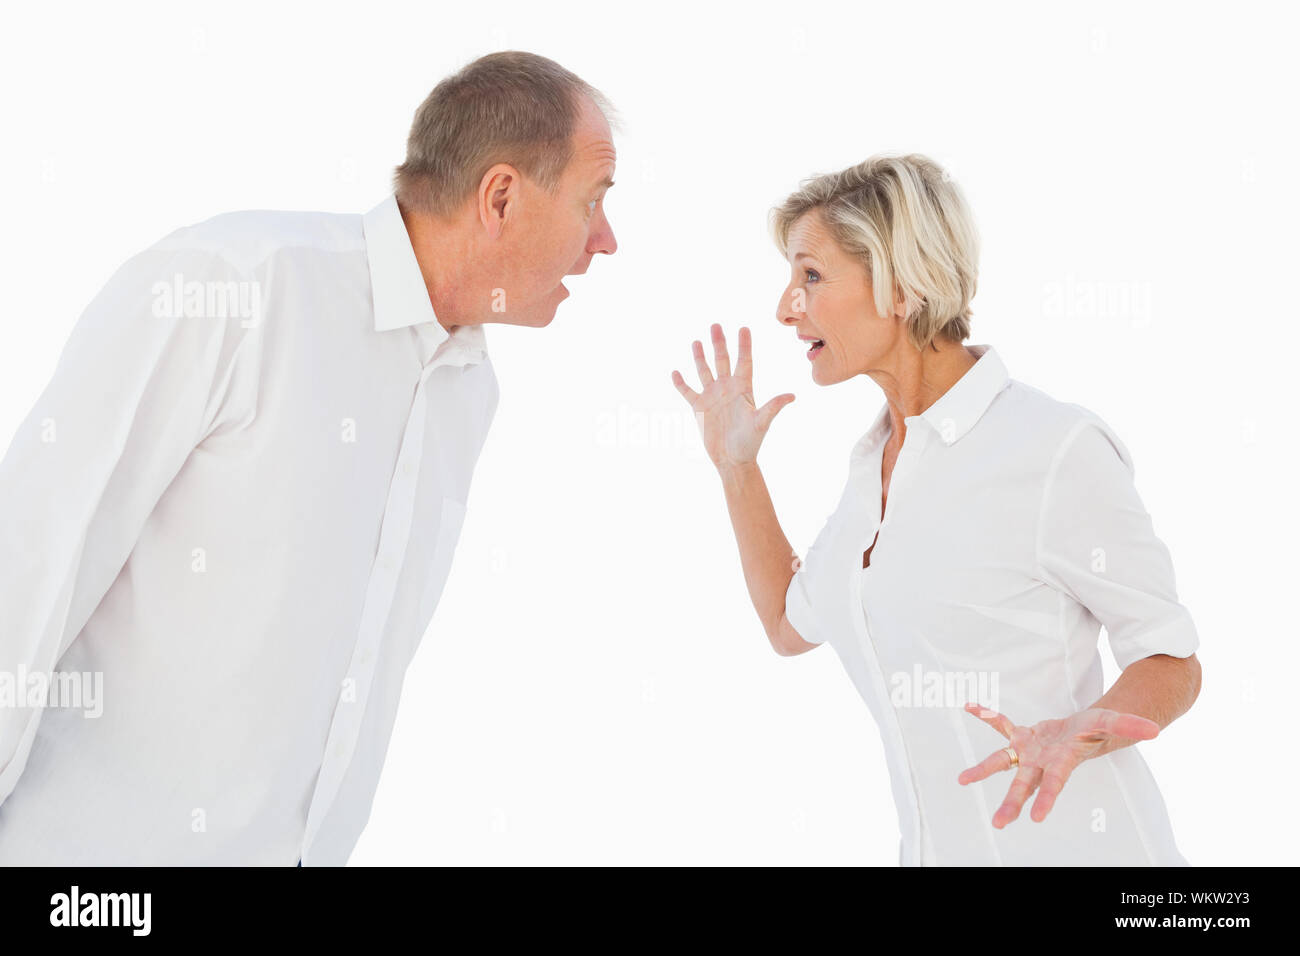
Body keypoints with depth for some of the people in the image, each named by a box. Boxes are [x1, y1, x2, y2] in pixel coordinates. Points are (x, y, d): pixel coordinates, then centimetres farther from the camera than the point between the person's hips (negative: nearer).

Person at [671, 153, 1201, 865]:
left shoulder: (1059, 448, -16)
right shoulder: (876, 458, 6)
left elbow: (1172, 664, -10)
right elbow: (791, 626, 17)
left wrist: (1075, 735, -28)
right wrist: (734, 464, 12)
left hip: (1073, 843, -6)